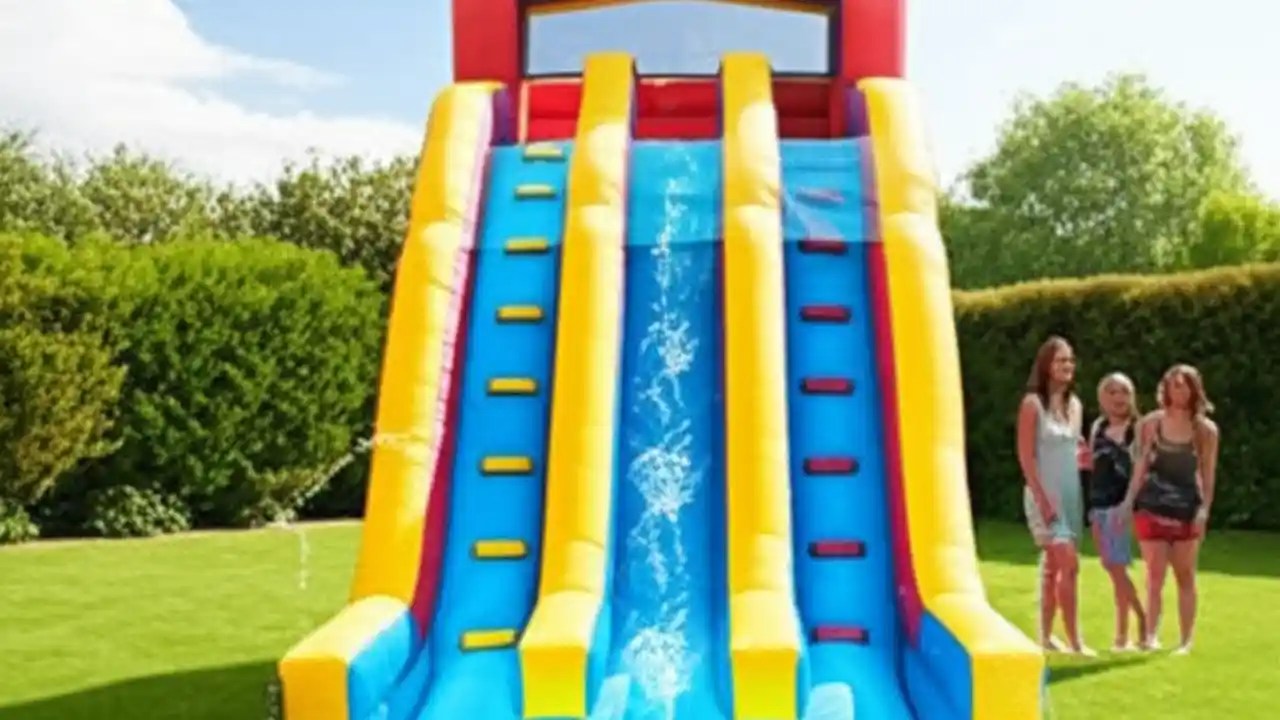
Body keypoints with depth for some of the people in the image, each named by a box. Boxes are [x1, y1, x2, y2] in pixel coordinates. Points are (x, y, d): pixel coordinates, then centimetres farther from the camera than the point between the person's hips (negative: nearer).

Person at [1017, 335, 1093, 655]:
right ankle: (1075, 640, -8)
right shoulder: (1033, 403, -9)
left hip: (1071, 493, 7)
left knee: (1053, 567, 11)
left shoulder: (1075, 404, 10)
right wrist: (1042, 498, -17)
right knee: (1069, 564, -13)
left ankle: (1046, 636, 19)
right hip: (1044, 495, -7)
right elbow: (1026, 456, -12)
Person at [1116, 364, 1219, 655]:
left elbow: (1208, 473, 1)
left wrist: (1204, 509, -8)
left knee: (1185, 576, 6)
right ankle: (1150, 636, 3)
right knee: (1155, 575, -1)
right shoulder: (1152, 423, 2)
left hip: (1187, 509, 0)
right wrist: (1128, 502, -2)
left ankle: (1186, 641, 12)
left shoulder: (1206, 430, 1)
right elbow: (1142, 466, 3)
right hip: (1152, 506, 0)